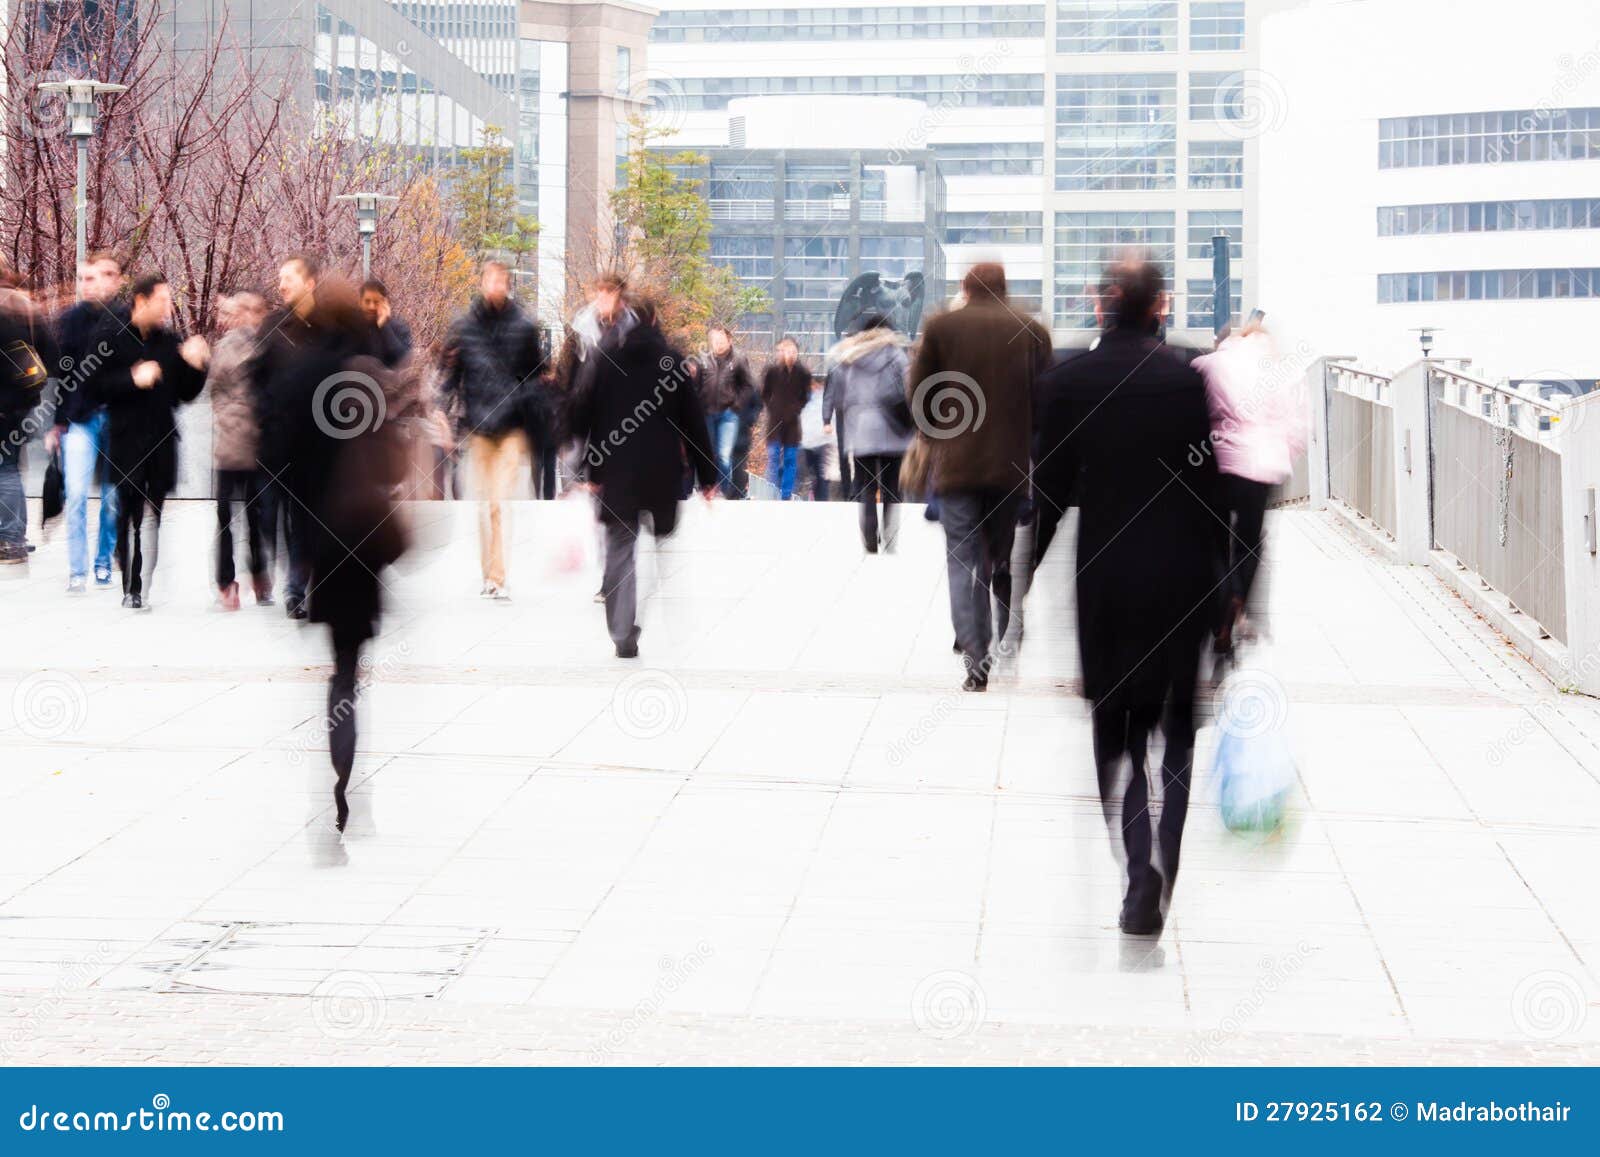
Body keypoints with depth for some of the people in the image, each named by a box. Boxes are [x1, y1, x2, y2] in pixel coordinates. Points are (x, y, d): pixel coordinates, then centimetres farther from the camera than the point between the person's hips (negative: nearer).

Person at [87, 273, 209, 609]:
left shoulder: (171, 342, 10)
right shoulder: (110, 335, 0)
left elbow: (186, 394, 14)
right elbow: (95, 385, -5)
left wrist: (195, 367, -3)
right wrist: (133, 378, -16)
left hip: (162, 440, 3)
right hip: (126, 439, -3)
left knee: (152, 515, 1)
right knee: (130, 512, -6)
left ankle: (141, 589, 5)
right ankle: (132, 587, -2)